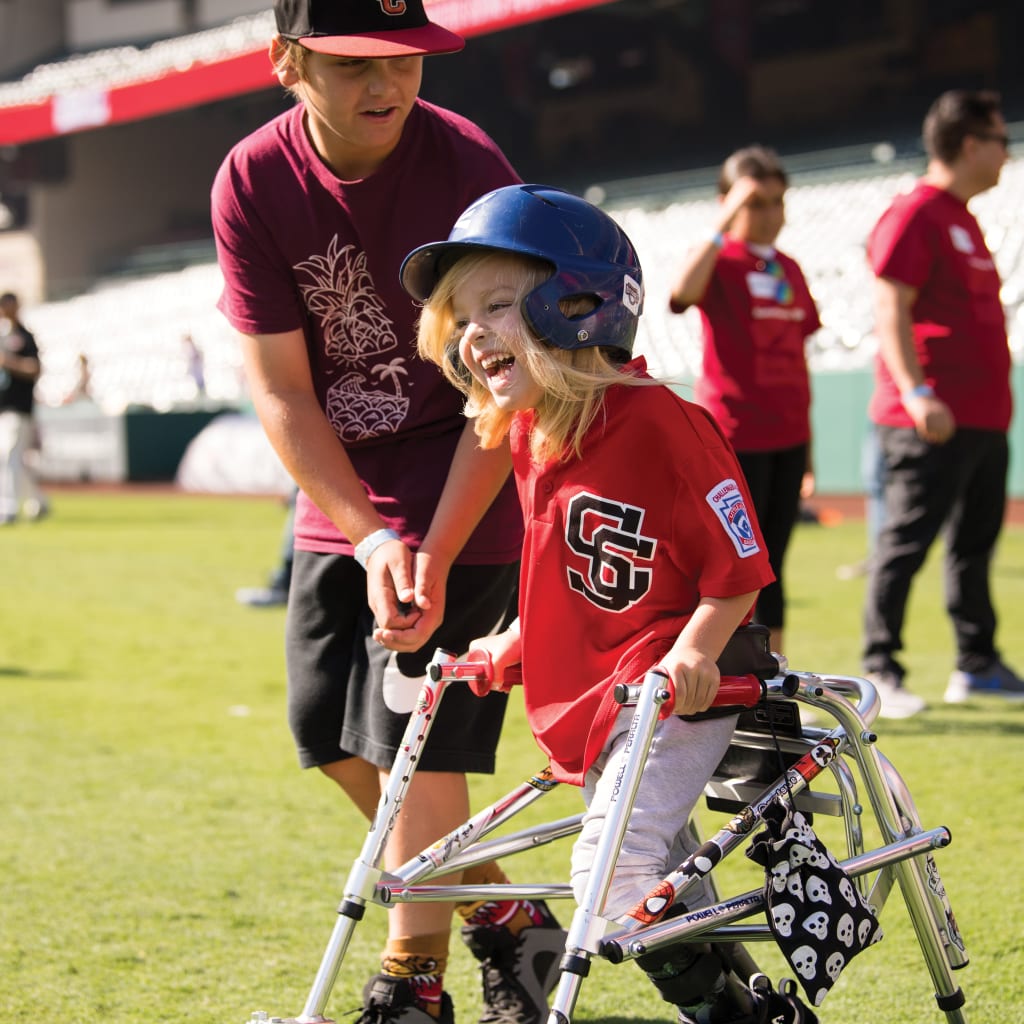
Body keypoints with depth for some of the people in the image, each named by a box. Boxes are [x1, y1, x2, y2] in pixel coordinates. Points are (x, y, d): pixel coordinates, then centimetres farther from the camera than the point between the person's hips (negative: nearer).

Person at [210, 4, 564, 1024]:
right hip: (339, 489, 5)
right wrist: (369, 536, -23)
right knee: (327, 730, 8)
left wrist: (436, 555, -27)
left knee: (415, 737, -10)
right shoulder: (251, 183, -12)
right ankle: (504, 918, 25)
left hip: (464, 484, -5)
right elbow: (280, 388, -12)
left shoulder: (468, 168, -22)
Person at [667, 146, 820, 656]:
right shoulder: (719, 260, -6)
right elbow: (682, 292, -31)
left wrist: (806, 445, 17)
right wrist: (723, 226, -29)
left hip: (787, 437, 6)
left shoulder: (789, 269, 14)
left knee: (771, 561, 11)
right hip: (735, 436, -6)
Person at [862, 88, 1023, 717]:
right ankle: (880, 671, -2)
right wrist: (916, 393, -28)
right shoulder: (914, 216, -11)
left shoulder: (963, 219, 19)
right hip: (933, 422, -10)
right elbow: (891, 311, -19)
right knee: (907, 542, -7)